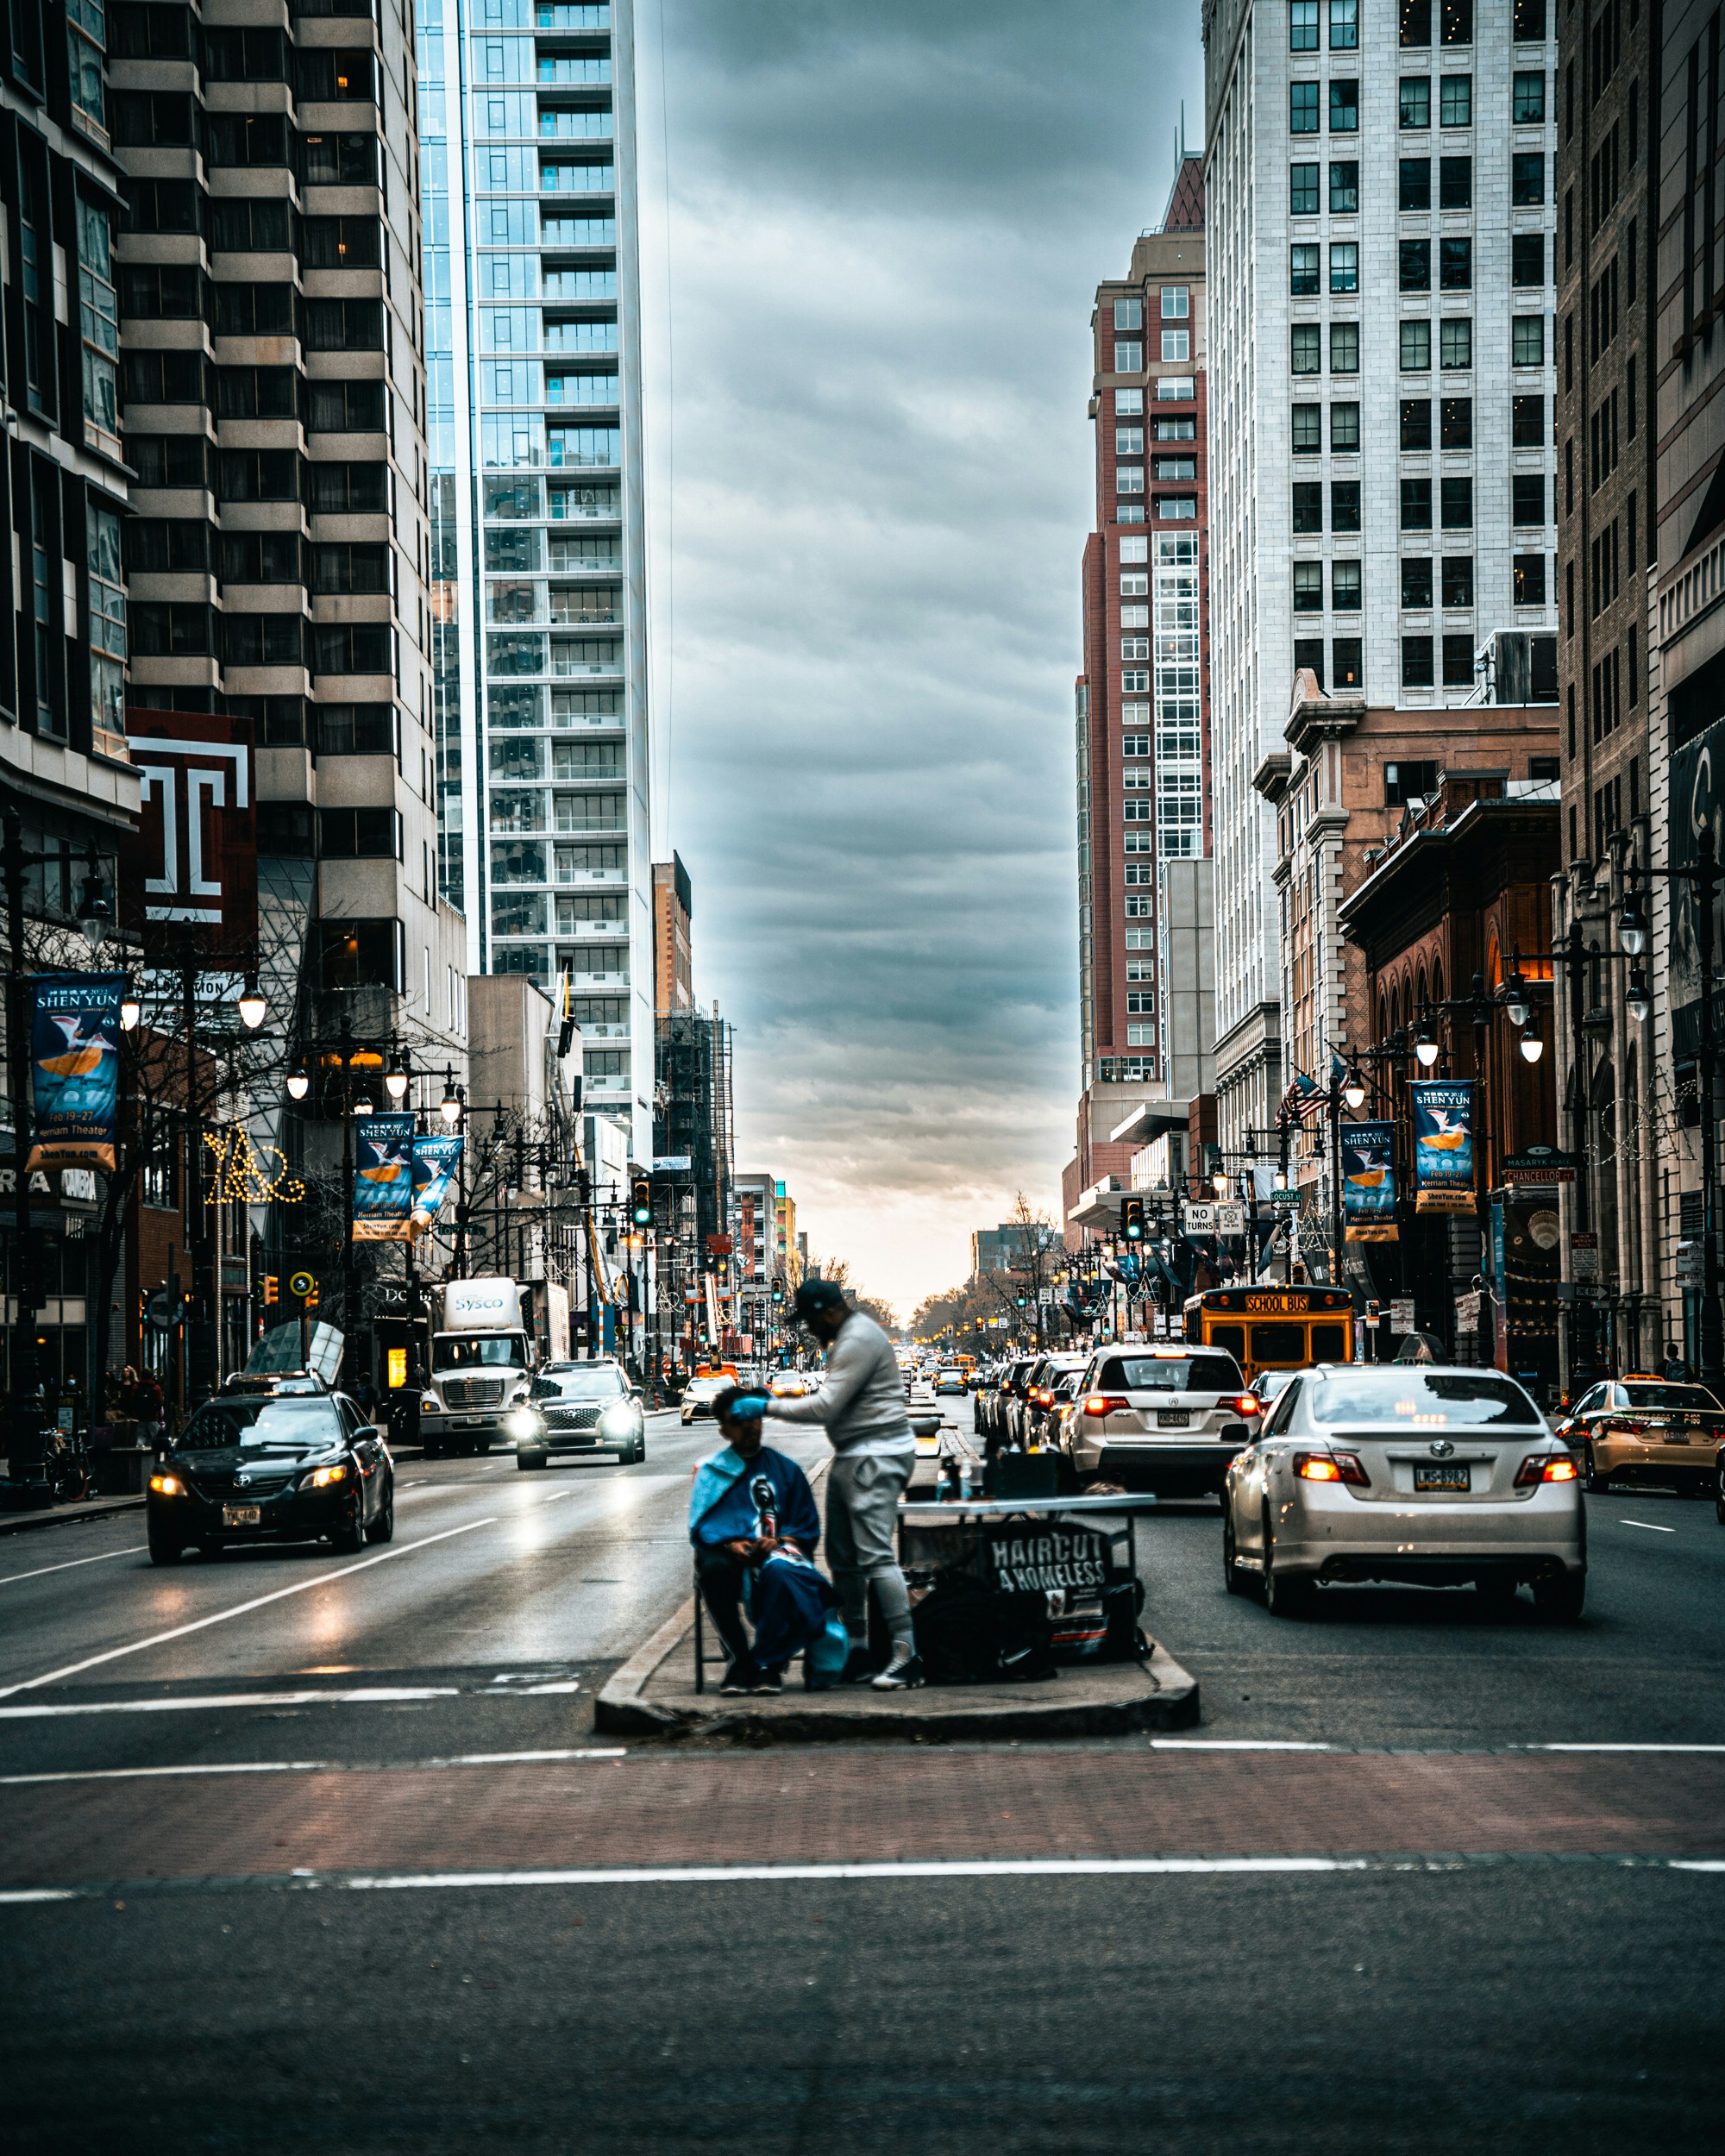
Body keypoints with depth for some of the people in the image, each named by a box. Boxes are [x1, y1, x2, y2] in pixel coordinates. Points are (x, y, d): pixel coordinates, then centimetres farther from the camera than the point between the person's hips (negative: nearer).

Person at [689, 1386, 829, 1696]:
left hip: (777, 1550, 0)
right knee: (713, 1569, -38)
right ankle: (738, 1657, -22)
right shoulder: (711, 1471, 17)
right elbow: (701, 1527, 6)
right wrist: (729, 1544, -15)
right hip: (729, 1552, 0)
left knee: (780, 1571, -39)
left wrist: (778, 1541, -9)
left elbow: (808, 1527, 12)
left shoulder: (785, 1469, 17)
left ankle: (767, 1662, -23)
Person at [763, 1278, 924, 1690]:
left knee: (875, 1554, -17)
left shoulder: (858, 1341, -17)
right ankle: (857, 1649, 17)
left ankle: (906, 1654, -19)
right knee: (842, 1556, 11)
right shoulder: (846, 1337, 18)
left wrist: (771, 1407, -11)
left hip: (876, 1456, -11)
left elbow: (826, 1407, -20)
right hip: (851, 1456, 11)